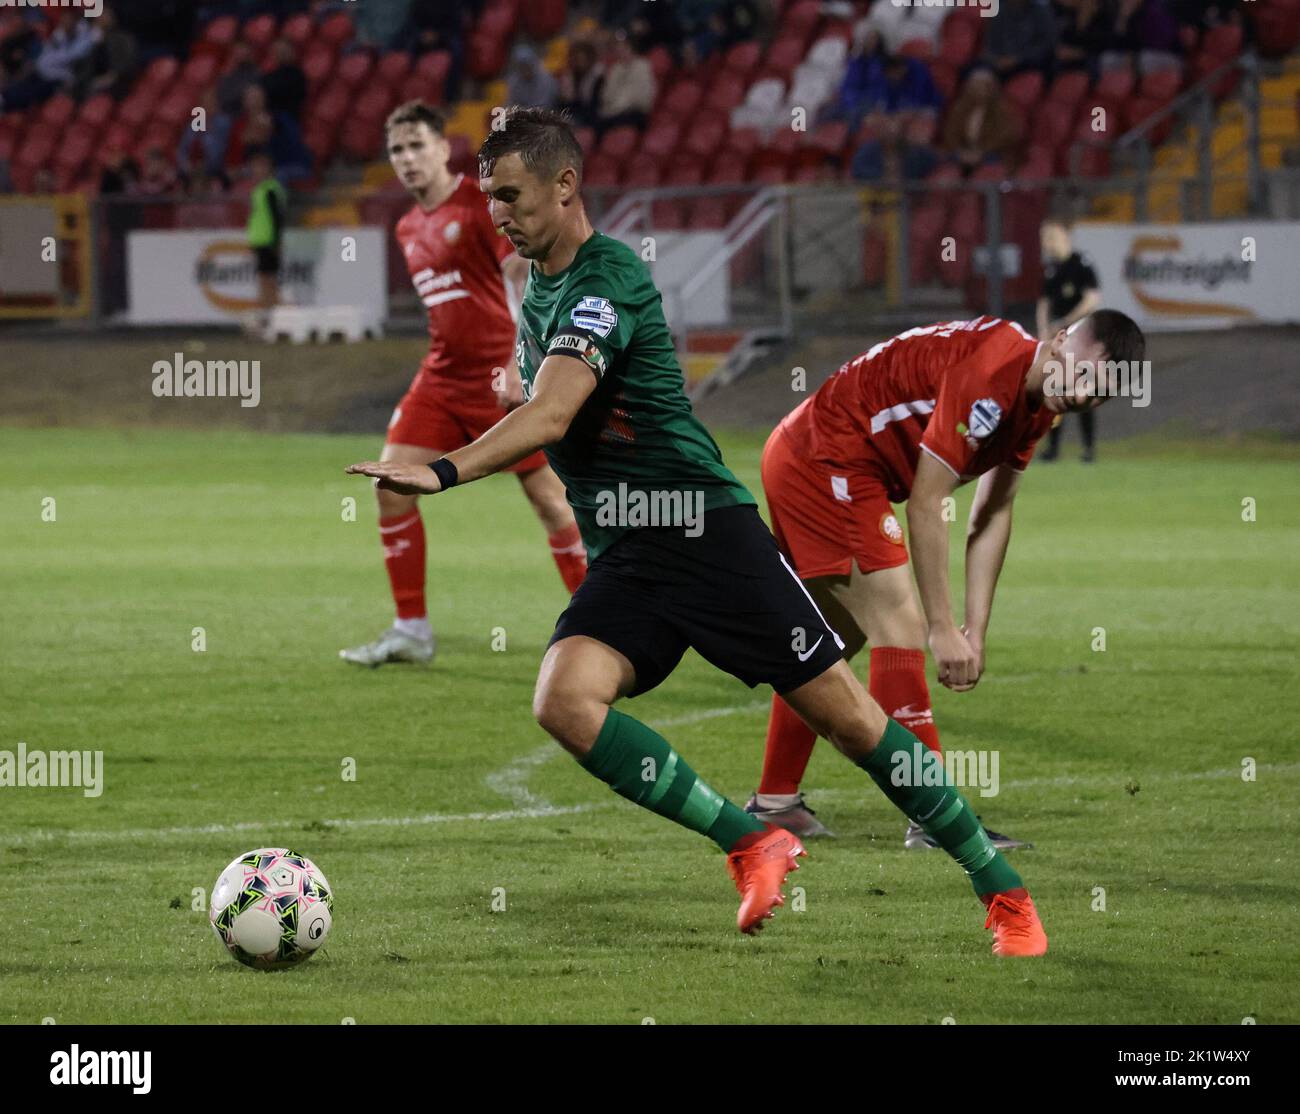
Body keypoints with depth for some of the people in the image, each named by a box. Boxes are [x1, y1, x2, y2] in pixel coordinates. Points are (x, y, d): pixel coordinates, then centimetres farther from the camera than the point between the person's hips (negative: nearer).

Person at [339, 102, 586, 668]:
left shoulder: (481, 201, -9)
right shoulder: (409, 229, 14)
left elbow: (523, 276, -17)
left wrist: (518, 361, -25)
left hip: (501, 378, -7)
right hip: (442, 378, 8)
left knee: (547, 497, -6)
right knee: (392, 486, -3)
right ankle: (411, 631, 5)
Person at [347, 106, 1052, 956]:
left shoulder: (609, 279, -15)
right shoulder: (538, 289, 13)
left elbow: (551, 414, -29)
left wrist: (444, 472, -40)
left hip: (706, 528, -7)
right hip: (622, 560, 7)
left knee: (850, 719, -4)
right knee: (564, 701, -22)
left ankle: (1006, 894, 9)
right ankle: (752, 844, -11)